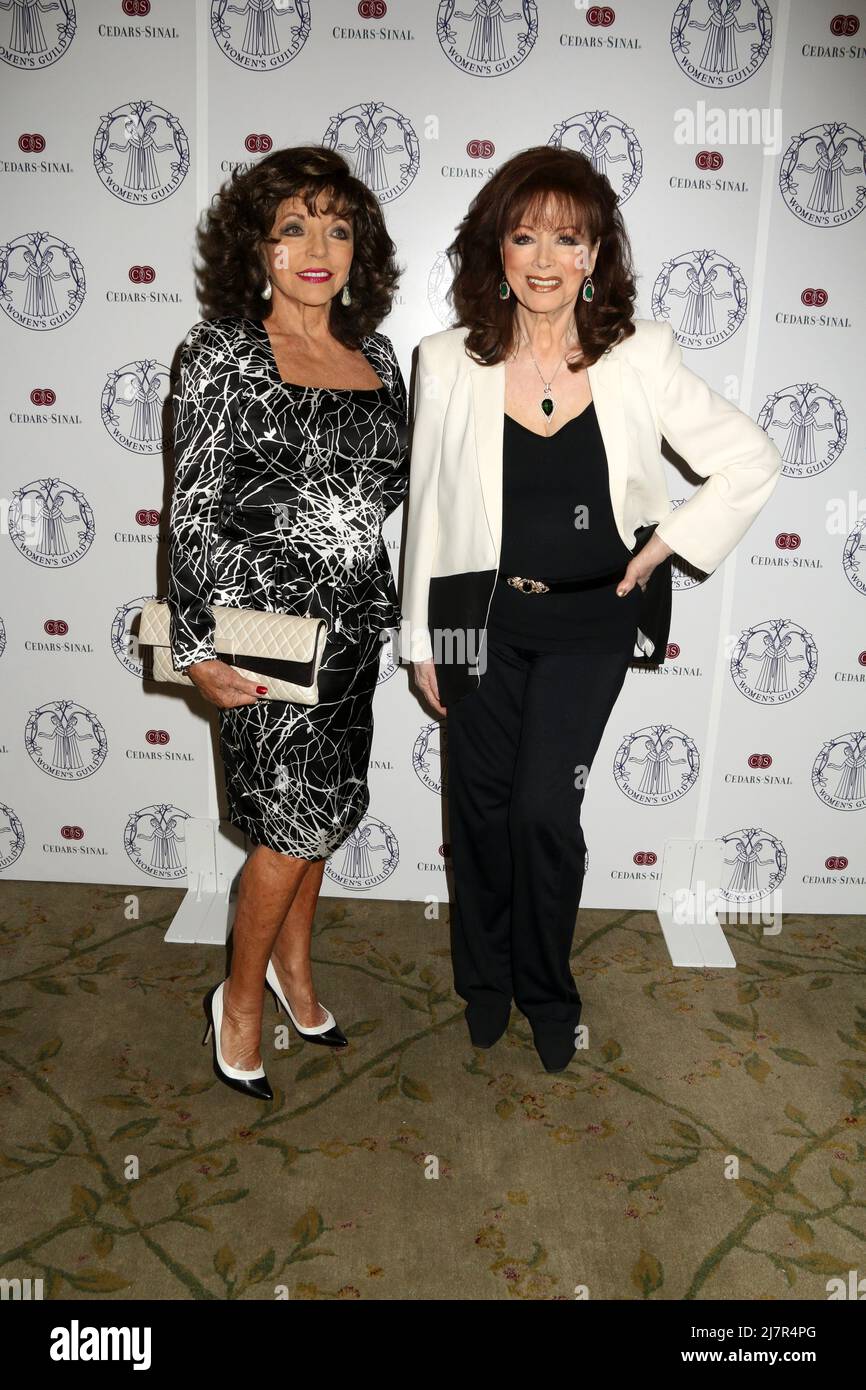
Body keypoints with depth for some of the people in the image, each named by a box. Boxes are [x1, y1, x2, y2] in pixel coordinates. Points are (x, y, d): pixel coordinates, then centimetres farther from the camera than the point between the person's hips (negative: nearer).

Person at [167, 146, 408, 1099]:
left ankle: (294, 966, 38)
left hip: (352, 618, 6)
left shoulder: (374, 355, 8)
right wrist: (196, 645, -13)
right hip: (265, 618, -5)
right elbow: (194, 507, -10)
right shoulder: (224, 349, -8)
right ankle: (239, 1001, 22)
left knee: (314, 810, 16)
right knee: (303, 817, -1)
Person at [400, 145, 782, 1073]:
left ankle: (547, 993, 27)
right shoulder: (448, 363, -6)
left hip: (589, 621, -1)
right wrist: (423, 640, 2)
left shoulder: (640, 356, -7)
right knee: (481, 807, 11)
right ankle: (484, 980, 38)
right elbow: (427, 509, -1)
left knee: (545, 808, -2)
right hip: (482, 619, 1)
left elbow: (753, 463, 0)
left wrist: (666, 545, -5)